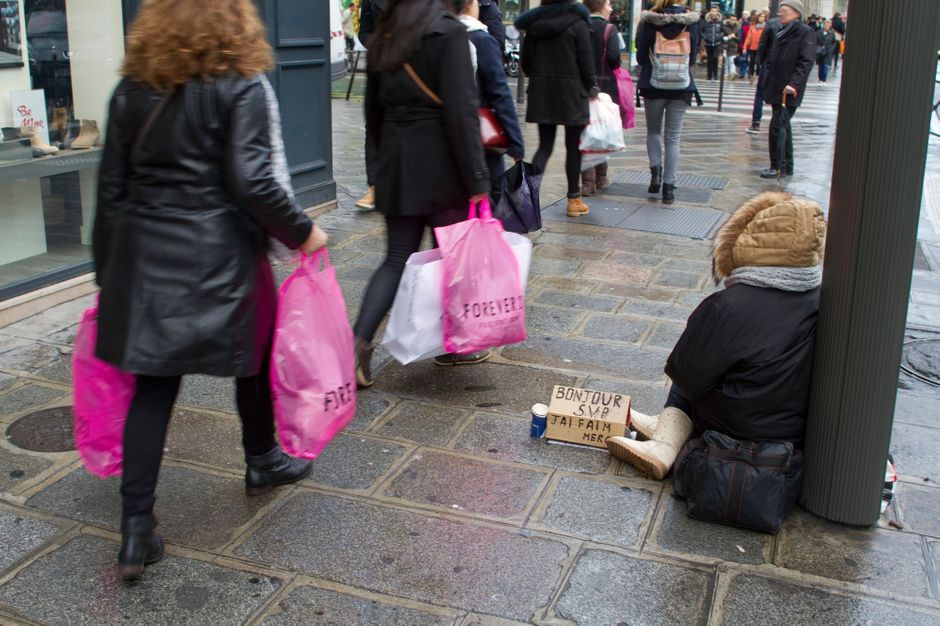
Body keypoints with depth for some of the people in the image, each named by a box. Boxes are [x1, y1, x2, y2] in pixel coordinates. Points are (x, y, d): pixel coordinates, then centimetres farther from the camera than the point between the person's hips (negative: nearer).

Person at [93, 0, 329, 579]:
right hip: (219, 258, -4)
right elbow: (252, 182, -18)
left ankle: (137, 528, 6)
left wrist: (108, 269, 16)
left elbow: (112, 188, 9)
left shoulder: (132, 91, 7)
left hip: (144, 253, 5)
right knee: (254, 355, 20)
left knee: (153, 384, 7)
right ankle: (263, 462, 41)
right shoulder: (242, 87, -9)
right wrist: (301, 232, -4)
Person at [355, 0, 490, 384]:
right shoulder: (449, 33, -10)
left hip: (396, 167, 6)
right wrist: (477, 177, -15)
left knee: (398, 258, 11)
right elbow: (460, 110, -17)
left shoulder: (382, 39, 10)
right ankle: (453, 346, 22)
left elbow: (374, 110, 16)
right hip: (441, 166, -6)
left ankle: (359, 341, -3)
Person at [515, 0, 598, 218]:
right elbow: (586, 61, -8)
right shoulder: (577, 23, -8)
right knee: (573, 147, 6)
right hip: (571, 92, -4)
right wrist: (591, 88, 6)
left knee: (545, 146, 10)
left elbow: (525, 58, 8)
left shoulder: (535, 23, 5)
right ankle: (574, 200, 13)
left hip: (541, 92, 4)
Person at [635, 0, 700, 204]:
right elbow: (692, 57, 1)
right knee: (673, 138, 7)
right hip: (681, 86, 1)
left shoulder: (649, 20, -9)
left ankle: (655, 171, 1)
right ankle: (669, 186, 4)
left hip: (653, 84, 0)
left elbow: (640, 56, -4)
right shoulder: (692, 21, -6)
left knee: (653, 130, 20)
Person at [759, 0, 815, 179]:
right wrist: (768, 87, 17)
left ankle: (776, 167, -2)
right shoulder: (780, 33, 16)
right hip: (776, 89, 8)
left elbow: (806, 62, -18)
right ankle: (787, 167, 21)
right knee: (784, 127, 13)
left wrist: (794, 83, -29)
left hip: (789, 92, -8)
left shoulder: (806, 33, -8)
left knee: (777, 126, -10)